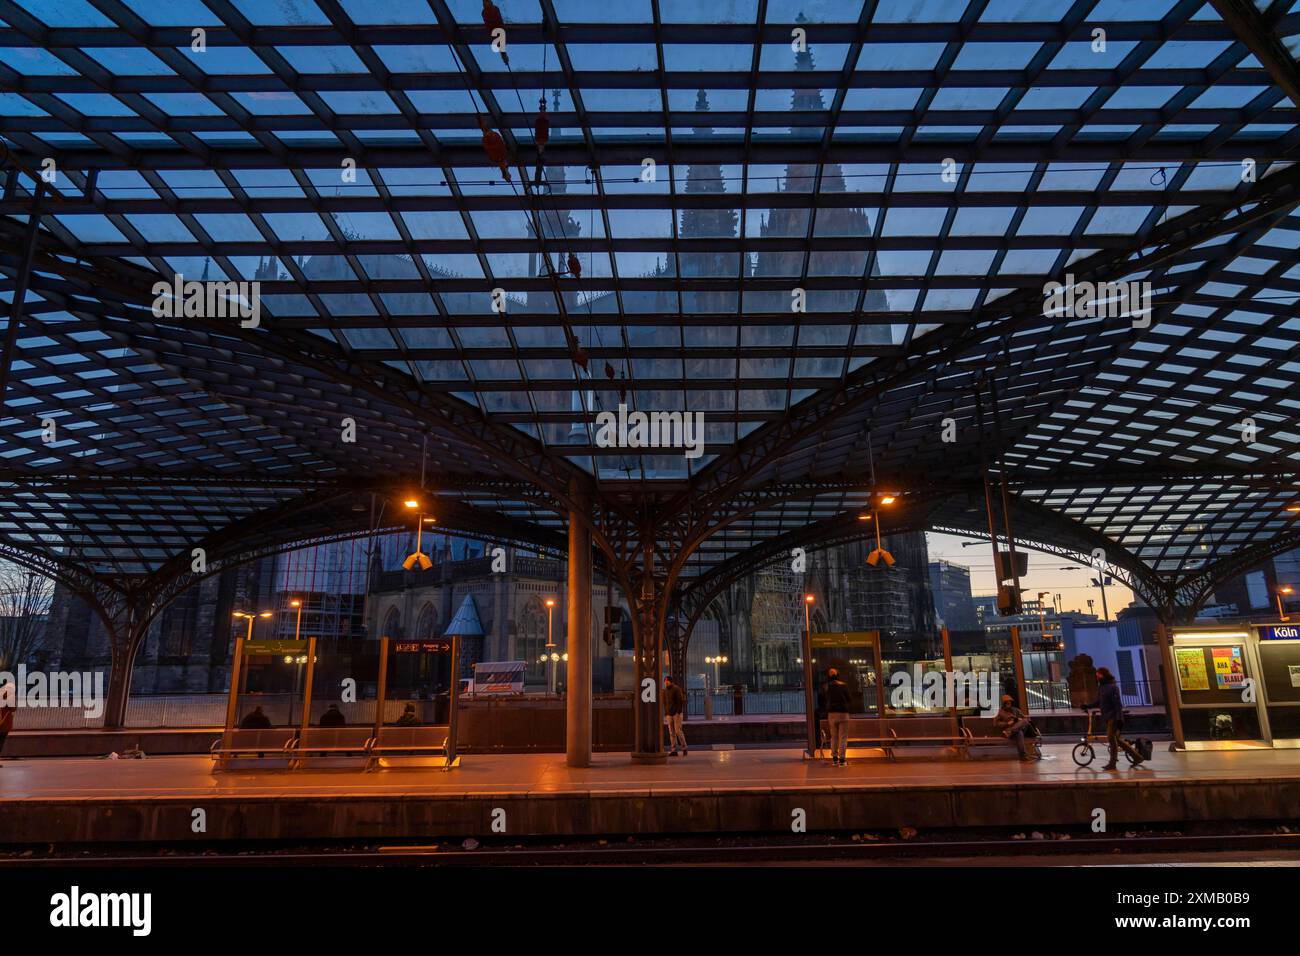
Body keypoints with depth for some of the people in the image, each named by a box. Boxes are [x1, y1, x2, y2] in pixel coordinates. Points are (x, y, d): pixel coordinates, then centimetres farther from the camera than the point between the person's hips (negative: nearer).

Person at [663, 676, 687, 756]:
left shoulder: (677, 689, -11)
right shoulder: (665, 691, 10)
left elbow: (681, 701, -16)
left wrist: (679, 713, -22)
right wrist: (665, 715, 13)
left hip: (677, 713, -6)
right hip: (669, 714, 6)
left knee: (678, 731, -11)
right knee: (671, 732, 2)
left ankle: (684, 748, 3)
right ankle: (674, 751, 4)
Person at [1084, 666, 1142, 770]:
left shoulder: (1112, 687, -12)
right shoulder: (1101, 687, 14)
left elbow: (1118, 703, -17)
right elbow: (1098, 702, 18)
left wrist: (1119, 718, -22)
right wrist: (1088, 706, 4)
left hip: (1113, 717, -9)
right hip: (1107, 717, 9)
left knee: (1111, 738, -9)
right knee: (1117, 739, 12)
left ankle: (1112, 764, -4)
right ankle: (1136, 756, 24)